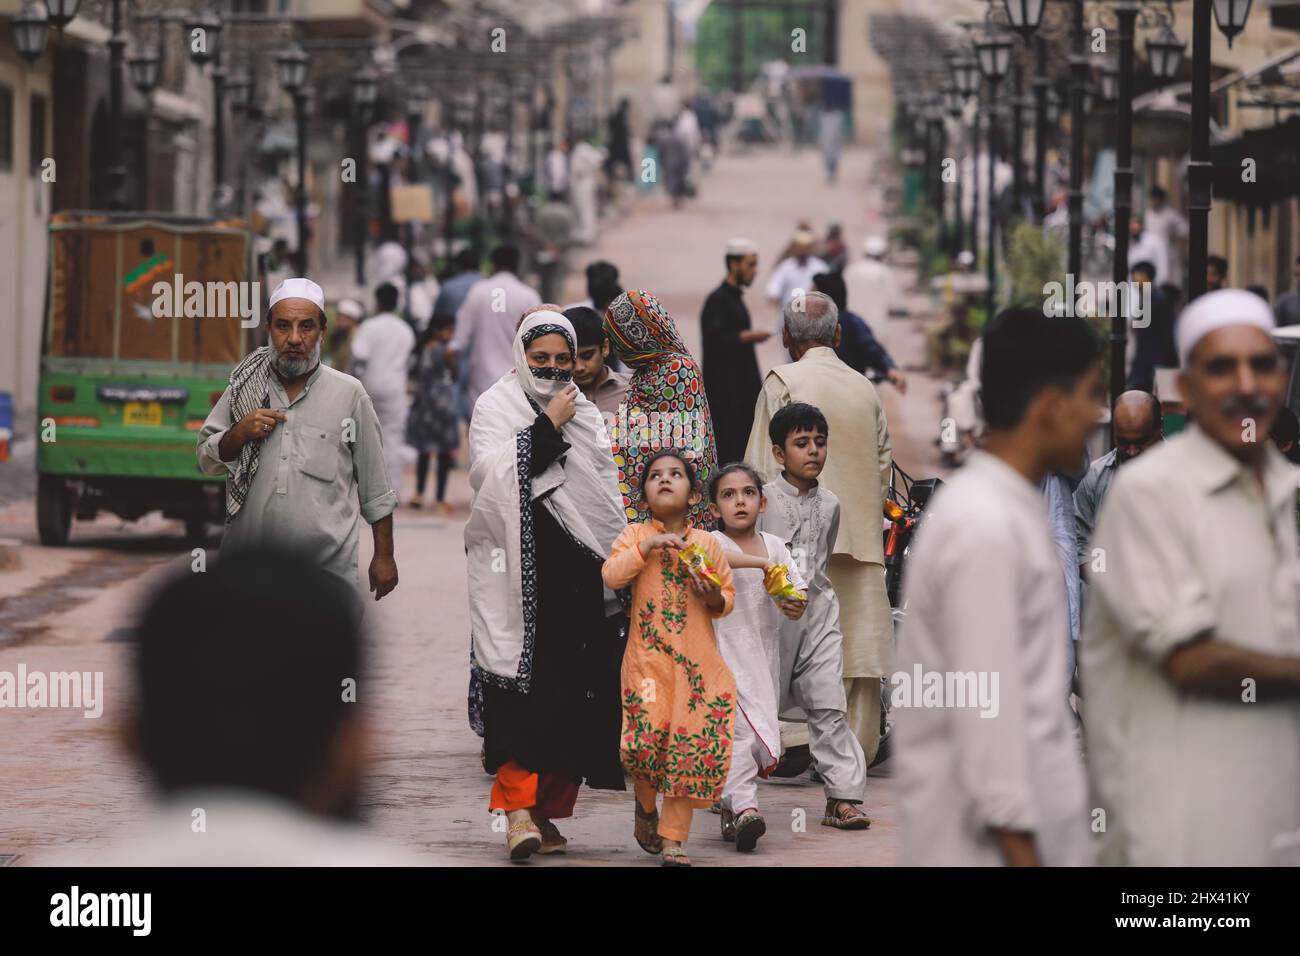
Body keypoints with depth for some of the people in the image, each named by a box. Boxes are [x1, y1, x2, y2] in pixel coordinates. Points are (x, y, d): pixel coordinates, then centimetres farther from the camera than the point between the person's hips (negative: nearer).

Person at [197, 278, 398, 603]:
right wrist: (238, 434, -7)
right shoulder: (244, 388, 7)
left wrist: (384, 555, 4)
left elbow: (374, 486, 5)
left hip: (328, 570, -2)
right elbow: (207, 461, 12)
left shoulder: (349, 394, 1)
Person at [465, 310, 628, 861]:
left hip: (576, 570, 5)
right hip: (518, 573, -5)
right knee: (525, 688, -15)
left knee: (574, 695, 0)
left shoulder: (584, 414, 17)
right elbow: (495, 473, -14)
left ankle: (546, 811, 7)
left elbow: (608, 494, 20)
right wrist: (548, 426, -12)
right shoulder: (495, 407, 3)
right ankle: (518, 806, -17)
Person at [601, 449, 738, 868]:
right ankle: (646, 806, 19)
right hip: (648, 656, -2)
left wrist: (714, 597, -9)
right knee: (646, 737, -12)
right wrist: (648, 546, -18)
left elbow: (728, 598, 12)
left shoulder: (708, 543, 7)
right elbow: (611, 575, -12)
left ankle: (674, 837, 7)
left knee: (693, 745, -3)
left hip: (698, 661, 2)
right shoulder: (635, 535, 4)